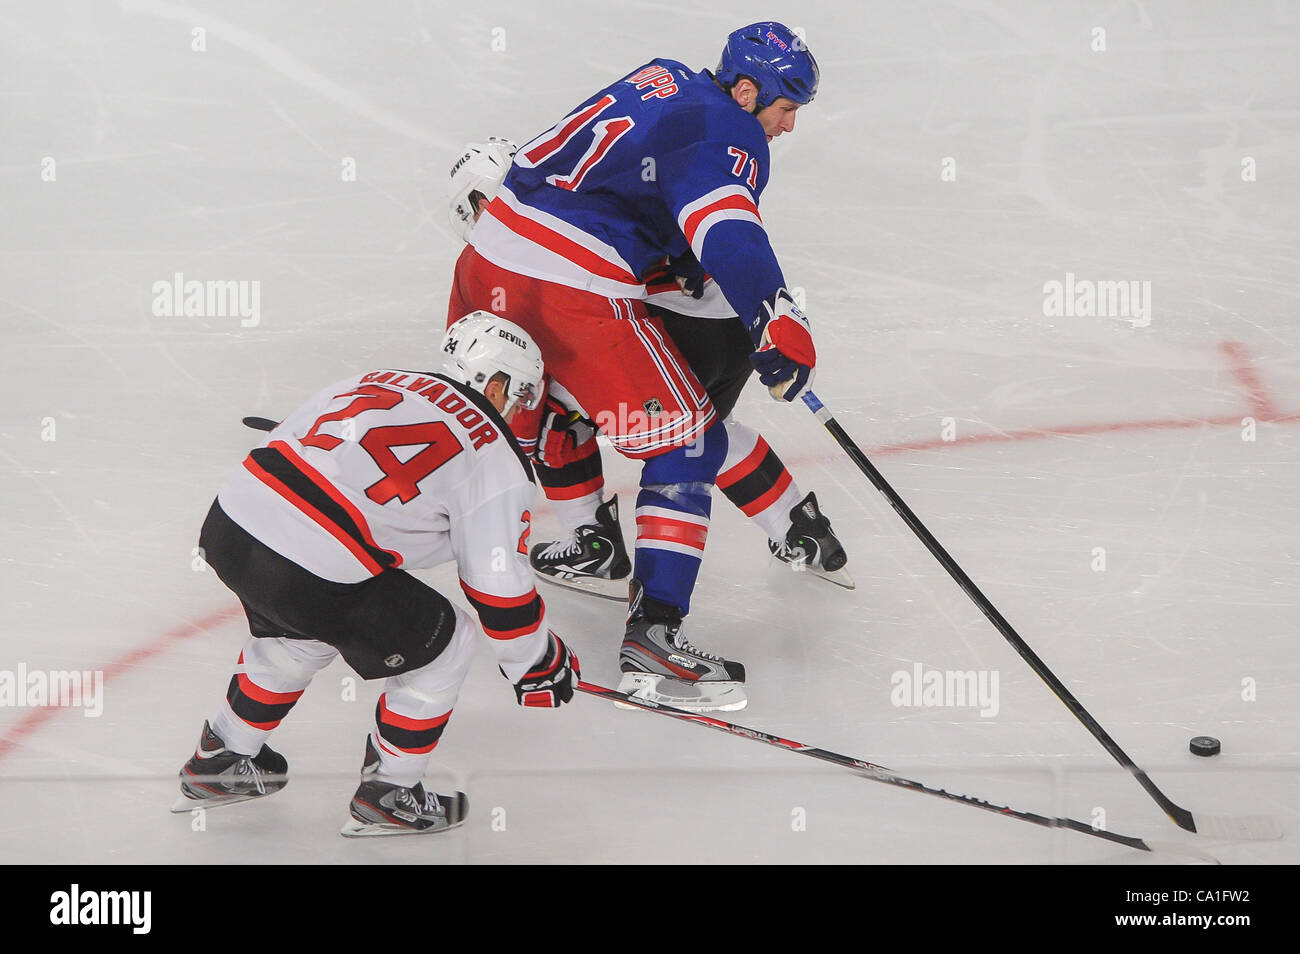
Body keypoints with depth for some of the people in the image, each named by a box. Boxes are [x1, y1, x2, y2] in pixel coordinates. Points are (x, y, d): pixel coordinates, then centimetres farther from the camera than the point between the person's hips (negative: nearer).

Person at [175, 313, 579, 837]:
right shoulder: (494, 457, 3)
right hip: (315, 572, -8)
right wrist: (539, 665, 18)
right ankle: (387, 795, 25)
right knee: (441, 644, 14)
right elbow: (499, 587, 2)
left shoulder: (376, 381, 23)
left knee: (297, 632, 36)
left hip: (230, 518, 8)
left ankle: (220, 760, 48)